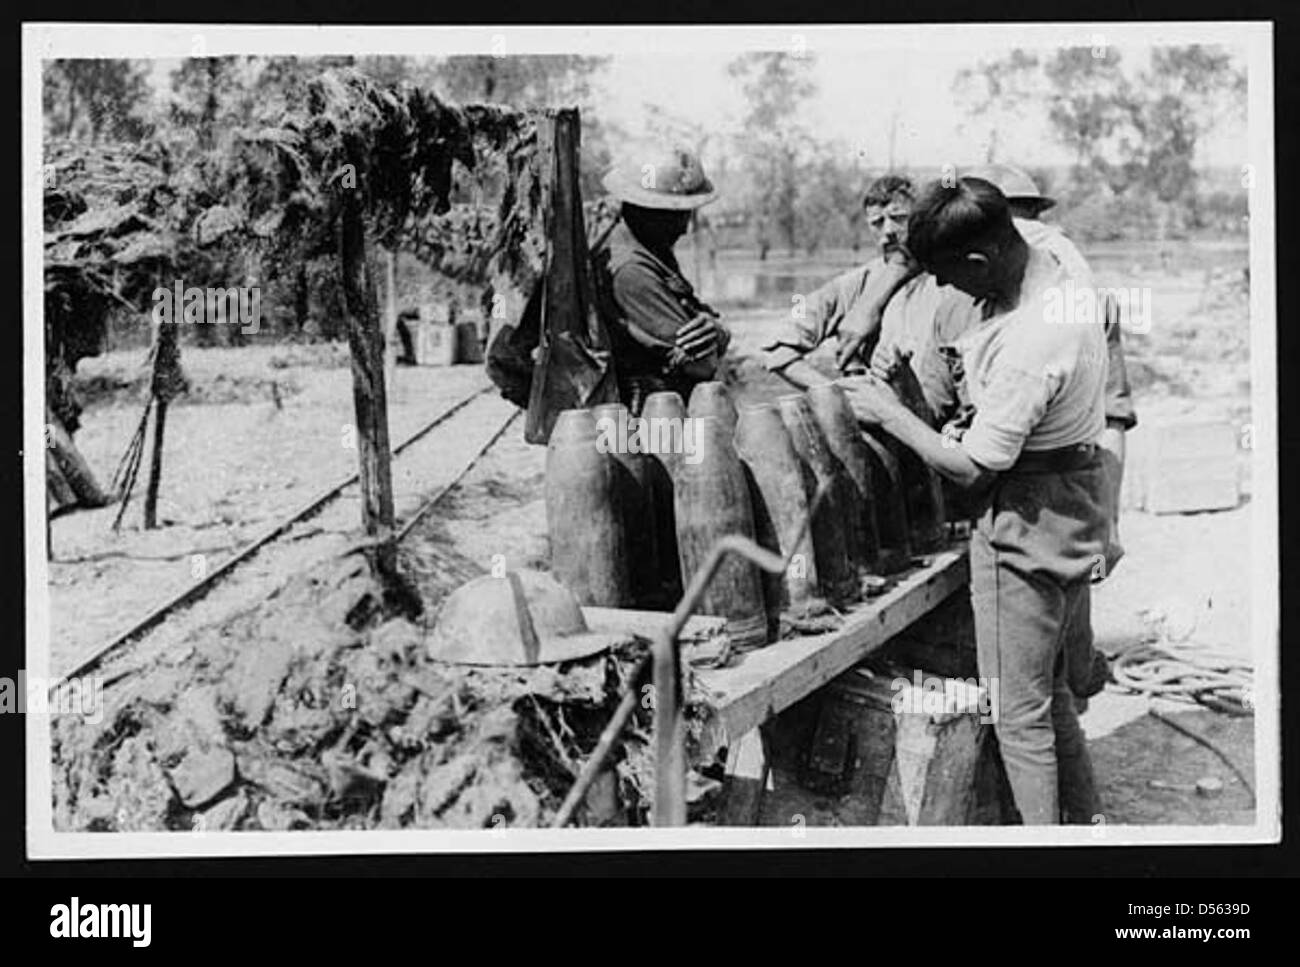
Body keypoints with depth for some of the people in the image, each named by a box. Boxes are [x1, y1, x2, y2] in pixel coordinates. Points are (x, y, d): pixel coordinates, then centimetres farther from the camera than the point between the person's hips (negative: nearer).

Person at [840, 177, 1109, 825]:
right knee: (1052, 695, 23)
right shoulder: (1058, 270, -2)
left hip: (1025, 527, -10)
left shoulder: (1026, 348, -31)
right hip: (1073, 504, 10)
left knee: (1020, 714, 3)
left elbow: (970, 469, -22)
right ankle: (1082, 825, 35)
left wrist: (889, 413, -11)